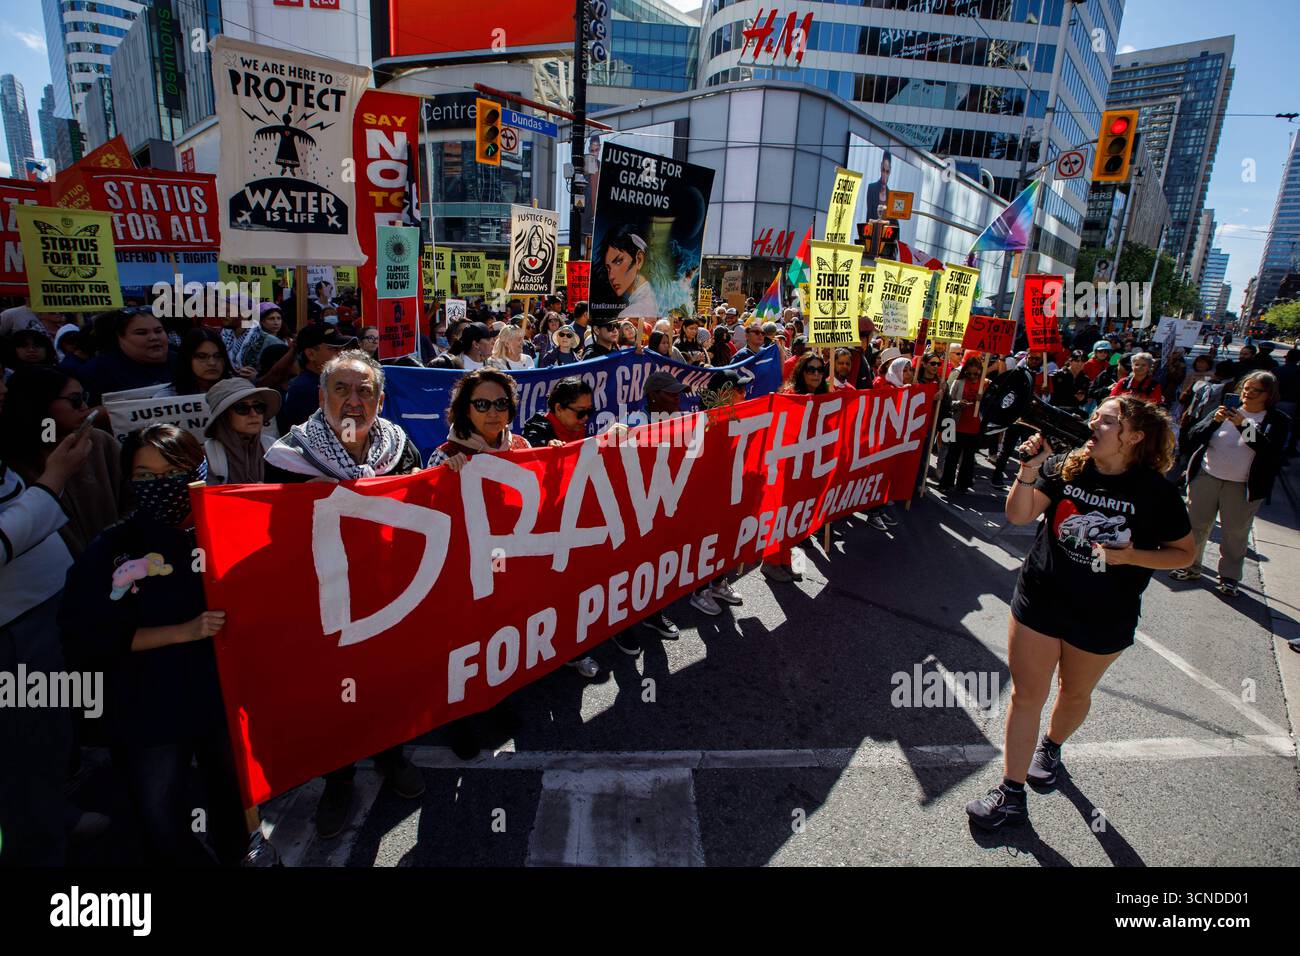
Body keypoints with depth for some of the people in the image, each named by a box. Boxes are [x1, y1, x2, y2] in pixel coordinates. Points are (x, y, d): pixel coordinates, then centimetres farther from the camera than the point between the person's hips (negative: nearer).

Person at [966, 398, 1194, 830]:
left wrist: (1132, 556, -19)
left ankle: (1051, 748, 53)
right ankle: (1011, 794, 17)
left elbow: (1184, 551, -2)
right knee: (1025, 695, 5)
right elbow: (1019, 515, -11)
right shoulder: (1065, 468, -7)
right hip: (1039, 600, 1)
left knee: (1075, 693, 22)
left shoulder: (1155, 491, -11)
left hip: (1102, 616, -1)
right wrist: (1030, 469, -26)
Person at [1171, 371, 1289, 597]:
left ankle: (1229, 577, 19)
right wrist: (1214, 420, -19)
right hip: (1206, 478, 2)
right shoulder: (1226, 410, 6)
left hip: (1243, 487, -2)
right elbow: (1193, 437, -2)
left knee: (1235, 534, 5)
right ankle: (1191, 567, 25)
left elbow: (1271, 450, -18)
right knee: (1196, 525, 10)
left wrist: (1244, 424, -25)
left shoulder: (1277, 421, 0)